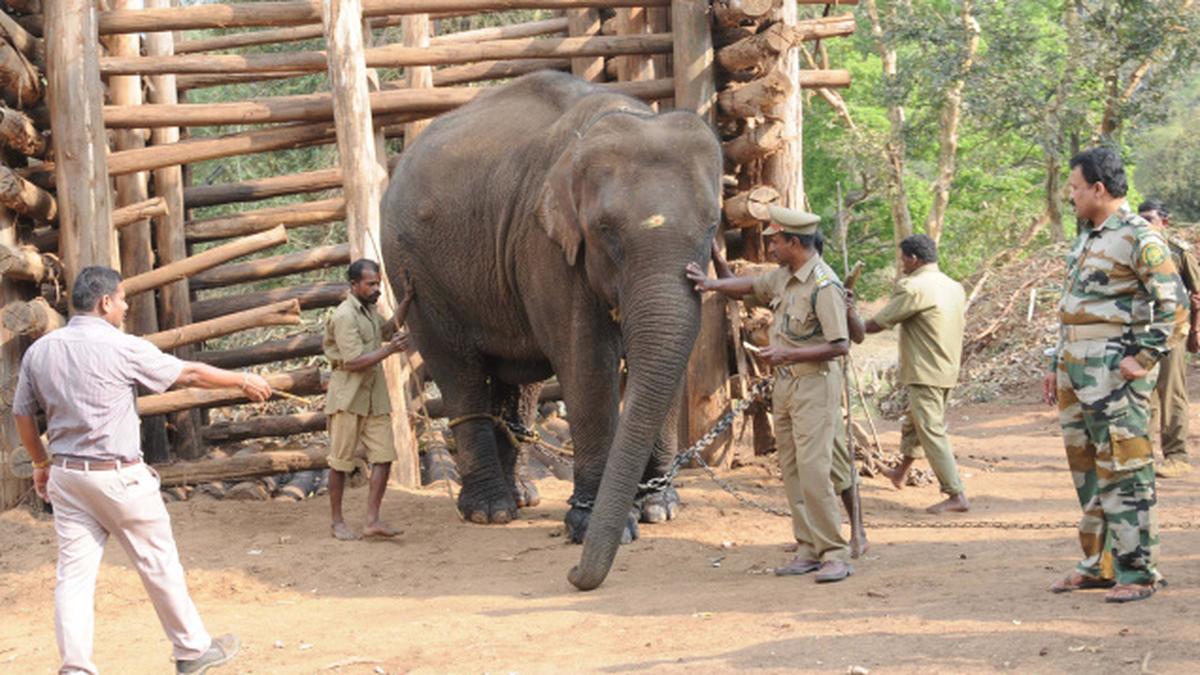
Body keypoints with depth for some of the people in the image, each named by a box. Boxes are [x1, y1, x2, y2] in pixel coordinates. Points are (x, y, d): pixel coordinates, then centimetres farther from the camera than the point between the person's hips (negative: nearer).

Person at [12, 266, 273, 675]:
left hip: (66, 476, 5)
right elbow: (189, 374, -2)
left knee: (74, 573, 5)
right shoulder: (121, 349, -12)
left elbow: (23, 415, 11)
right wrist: (243, 380, 12)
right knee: (159, 564, 9)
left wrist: (41, 464, 25)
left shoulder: (39, 351, 4)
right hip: (118, 477, -5)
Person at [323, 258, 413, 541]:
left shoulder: (370, 310, 14)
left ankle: (372, 520, -4)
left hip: (375, 396, 8)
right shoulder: (344, 316, -14)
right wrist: (389, 350, -19)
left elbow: (392, 324, 36)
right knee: (341, 461, 1)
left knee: (383, 456, -3)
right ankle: (337, 522, 9)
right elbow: (354, 361, -21)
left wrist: (406, 299, 23)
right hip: (348, 397, -8)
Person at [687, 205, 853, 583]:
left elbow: (840, 346, -21)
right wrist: (711, 283, 3)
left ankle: (835, 555, -11)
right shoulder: (783, 278, 10)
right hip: (785, 383, 9)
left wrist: (788, 354, -22)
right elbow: (742, 287, 22)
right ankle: (809, 550, 11)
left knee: (813, 470, -14)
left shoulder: (824, 285, -17)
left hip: (815, 383, -9)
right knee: (791, 471, 8)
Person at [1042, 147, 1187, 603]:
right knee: (1086, 471, 13)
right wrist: (1056, 366, 23)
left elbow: (1173, 304, -16)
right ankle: (1098, 565, 21)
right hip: (1076, 376, 9)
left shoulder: (1138, 238, -11)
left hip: (1113, 375, -9)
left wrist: (1143, 360, -17)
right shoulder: (1086, 240, 18)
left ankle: (1137, 573, -4)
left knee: (1124, 473, -7)